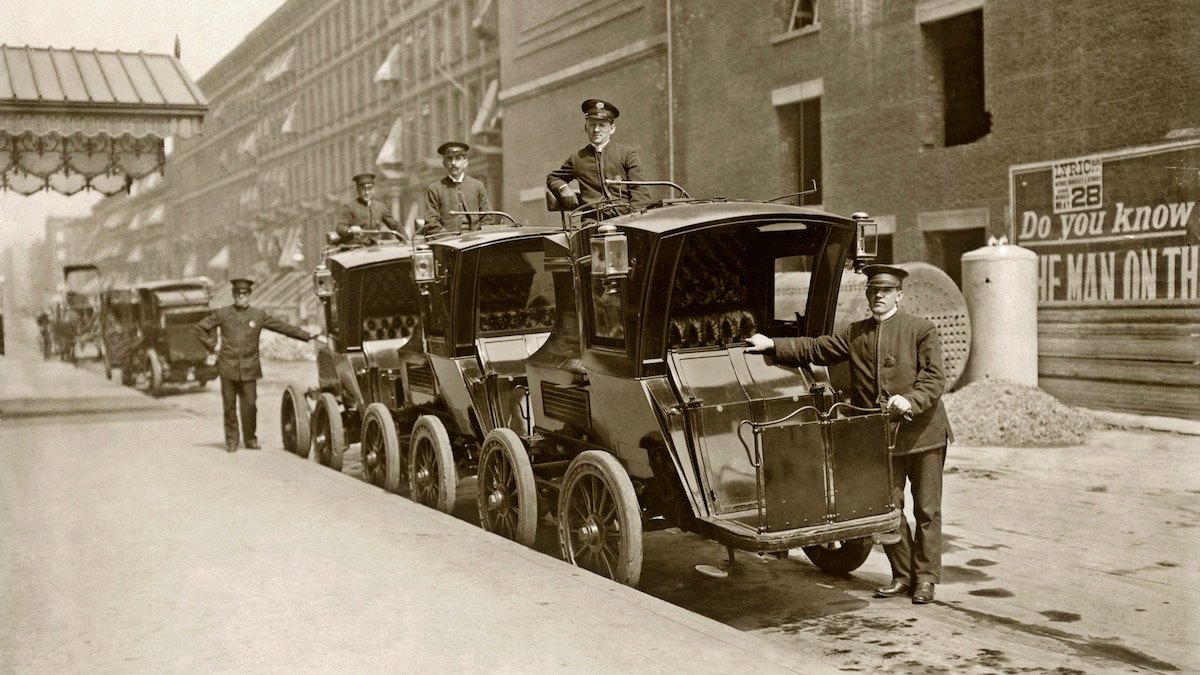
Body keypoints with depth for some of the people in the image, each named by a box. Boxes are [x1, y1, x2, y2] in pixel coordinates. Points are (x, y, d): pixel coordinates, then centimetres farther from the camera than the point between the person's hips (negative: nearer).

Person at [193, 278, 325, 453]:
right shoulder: (222, 314, 5)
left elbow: (284, 327, 10)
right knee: (229, 406, 2)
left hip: (249, 368, 0)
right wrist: (212, 348, 7)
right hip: (228, 368, 0)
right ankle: (231, 441, 14)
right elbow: (199, 328, 13)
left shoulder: (259, 315, 8)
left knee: (250, 405, -2)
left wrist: (310, 336, 7)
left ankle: (250, 439, 15)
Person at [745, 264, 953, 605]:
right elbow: (815, 349, 15)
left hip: (923, 435, -4)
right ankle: (903, 576, 21)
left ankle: (925, 577, 15)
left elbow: (935, 377, -10)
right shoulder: (854, 334, 12)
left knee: (926, 510, 4)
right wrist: (773, 345, 10)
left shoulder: (922, 330, -2)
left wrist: (911, 400, -26)